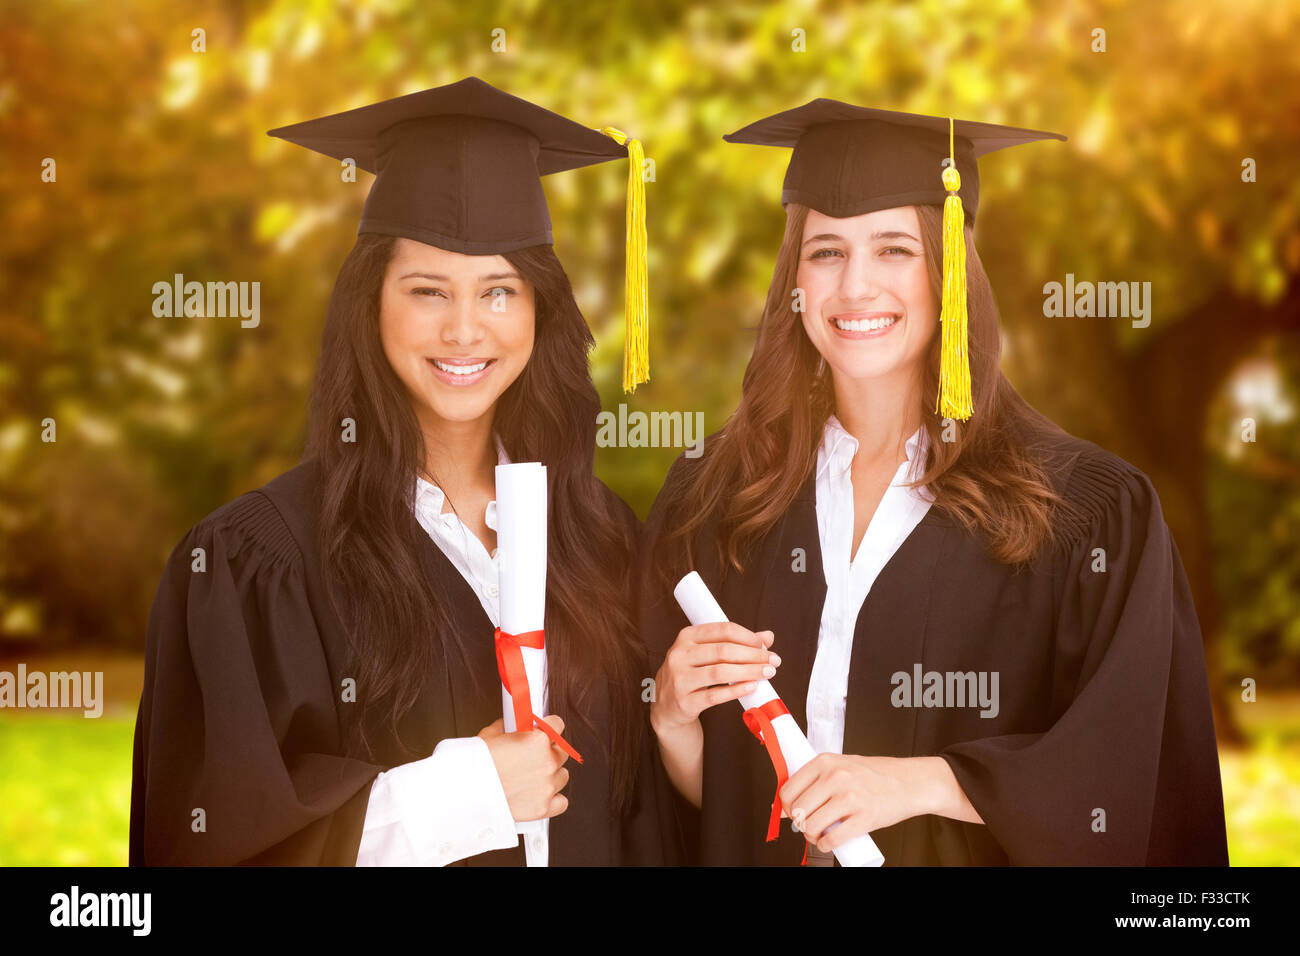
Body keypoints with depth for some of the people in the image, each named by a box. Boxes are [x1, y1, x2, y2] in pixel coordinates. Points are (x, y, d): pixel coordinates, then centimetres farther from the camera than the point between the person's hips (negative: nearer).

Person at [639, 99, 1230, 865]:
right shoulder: (715, 499, -3)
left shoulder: (1086, 509, -11)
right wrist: (674, 721, -18)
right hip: (757, 859, 2)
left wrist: (921, 782, -24)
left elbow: (1128, 774, -15)